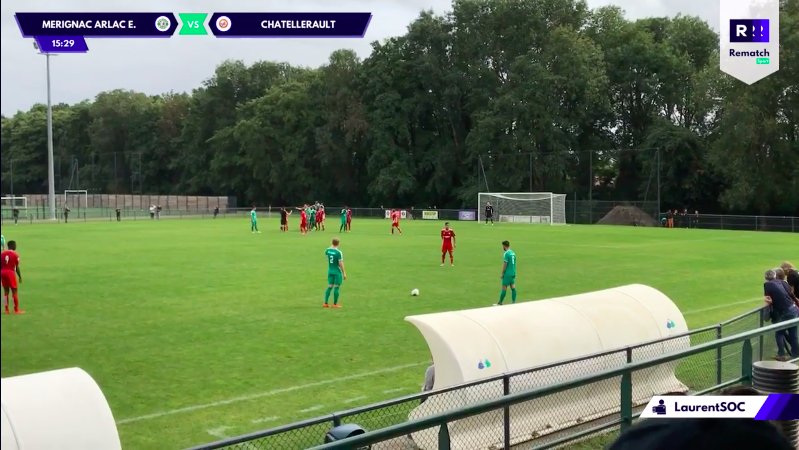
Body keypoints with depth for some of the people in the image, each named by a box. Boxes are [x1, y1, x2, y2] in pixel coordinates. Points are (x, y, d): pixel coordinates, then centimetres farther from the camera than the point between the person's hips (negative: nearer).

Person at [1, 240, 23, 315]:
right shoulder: (15, 255, -6)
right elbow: (17, 268, -5)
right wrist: (20, 277, 4)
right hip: (10, 272, -5)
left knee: (6, 291, 13)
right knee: (14, 291, 3)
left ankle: (6, 310, 15)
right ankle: (16, 310, 5)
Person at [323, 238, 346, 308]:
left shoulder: (328, 250, 0)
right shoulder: (339, 252, -18)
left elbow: (325, 253, 28)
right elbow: (341, 263, -19)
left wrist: (331, 246, 25)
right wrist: (344, 273, -13)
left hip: (330, 271, 6)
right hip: (337, 272, -6)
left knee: (329, 287, 12)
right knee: (336, 287, 2)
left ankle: (325, 303, 12)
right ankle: (335, 304, 8)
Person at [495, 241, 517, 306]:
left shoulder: (506, 254, -14)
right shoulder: (513, 253, 10)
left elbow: (505, 264, -16)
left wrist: (502, 274, -10)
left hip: (507, 274, -8)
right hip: (513, 273, 8)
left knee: (504, 288, -3)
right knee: (513, 287, 7)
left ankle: (500, 303, 1)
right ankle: (513, 302, 8)